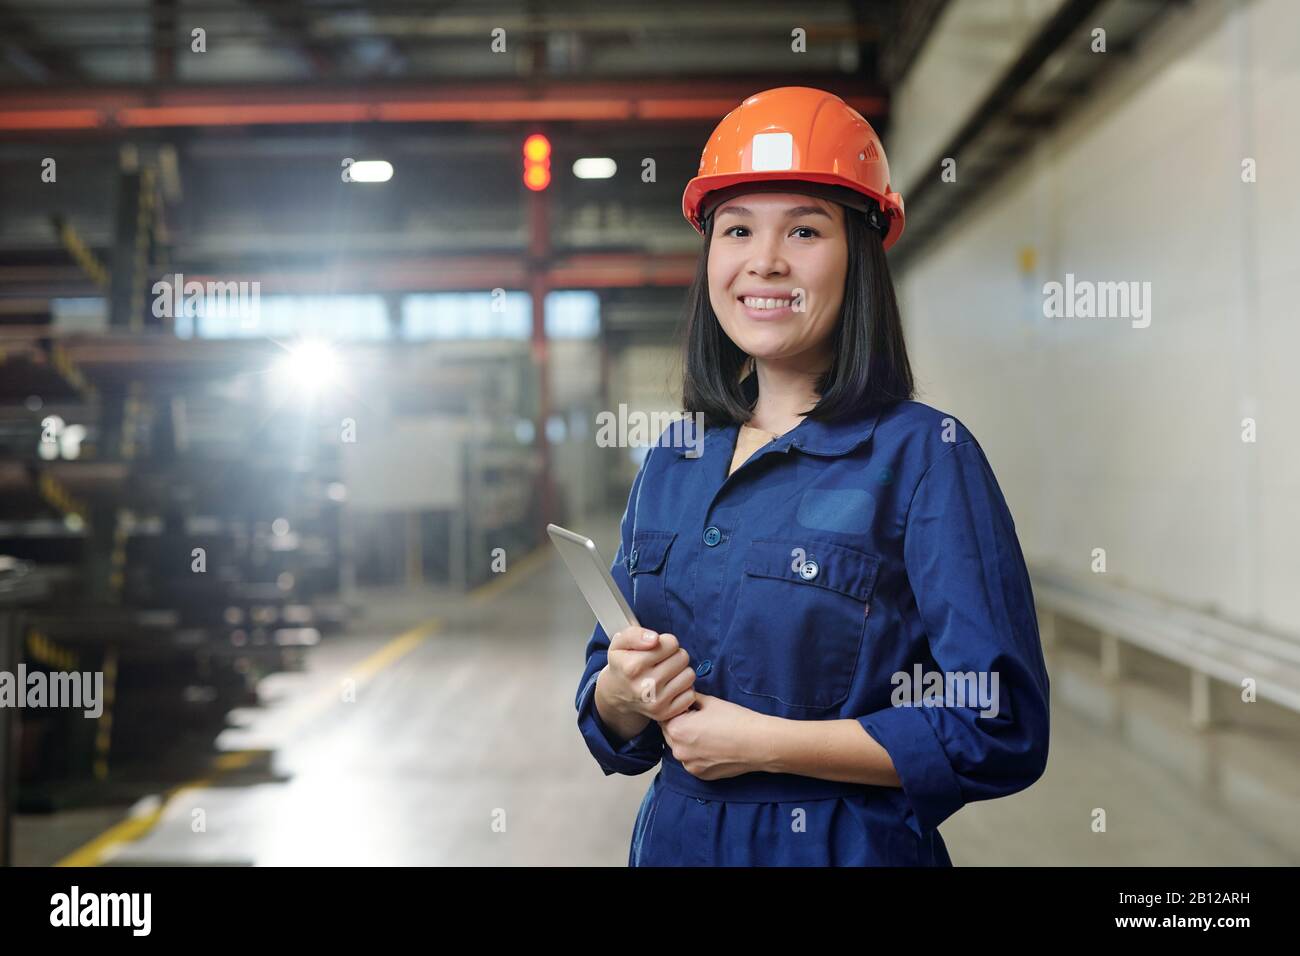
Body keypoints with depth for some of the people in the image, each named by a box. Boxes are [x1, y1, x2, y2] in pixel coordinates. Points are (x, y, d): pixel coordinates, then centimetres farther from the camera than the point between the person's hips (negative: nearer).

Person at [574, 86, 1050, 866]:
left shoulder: (924, 455, -13)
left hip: (852, 846, -5)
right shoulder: (673, 463, 3)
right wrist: (623, 693, -13)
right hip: (672, 843, 5)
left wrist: (764, 743, -19)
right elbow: (610, 732, 10)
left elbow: (1001, 730, -19)